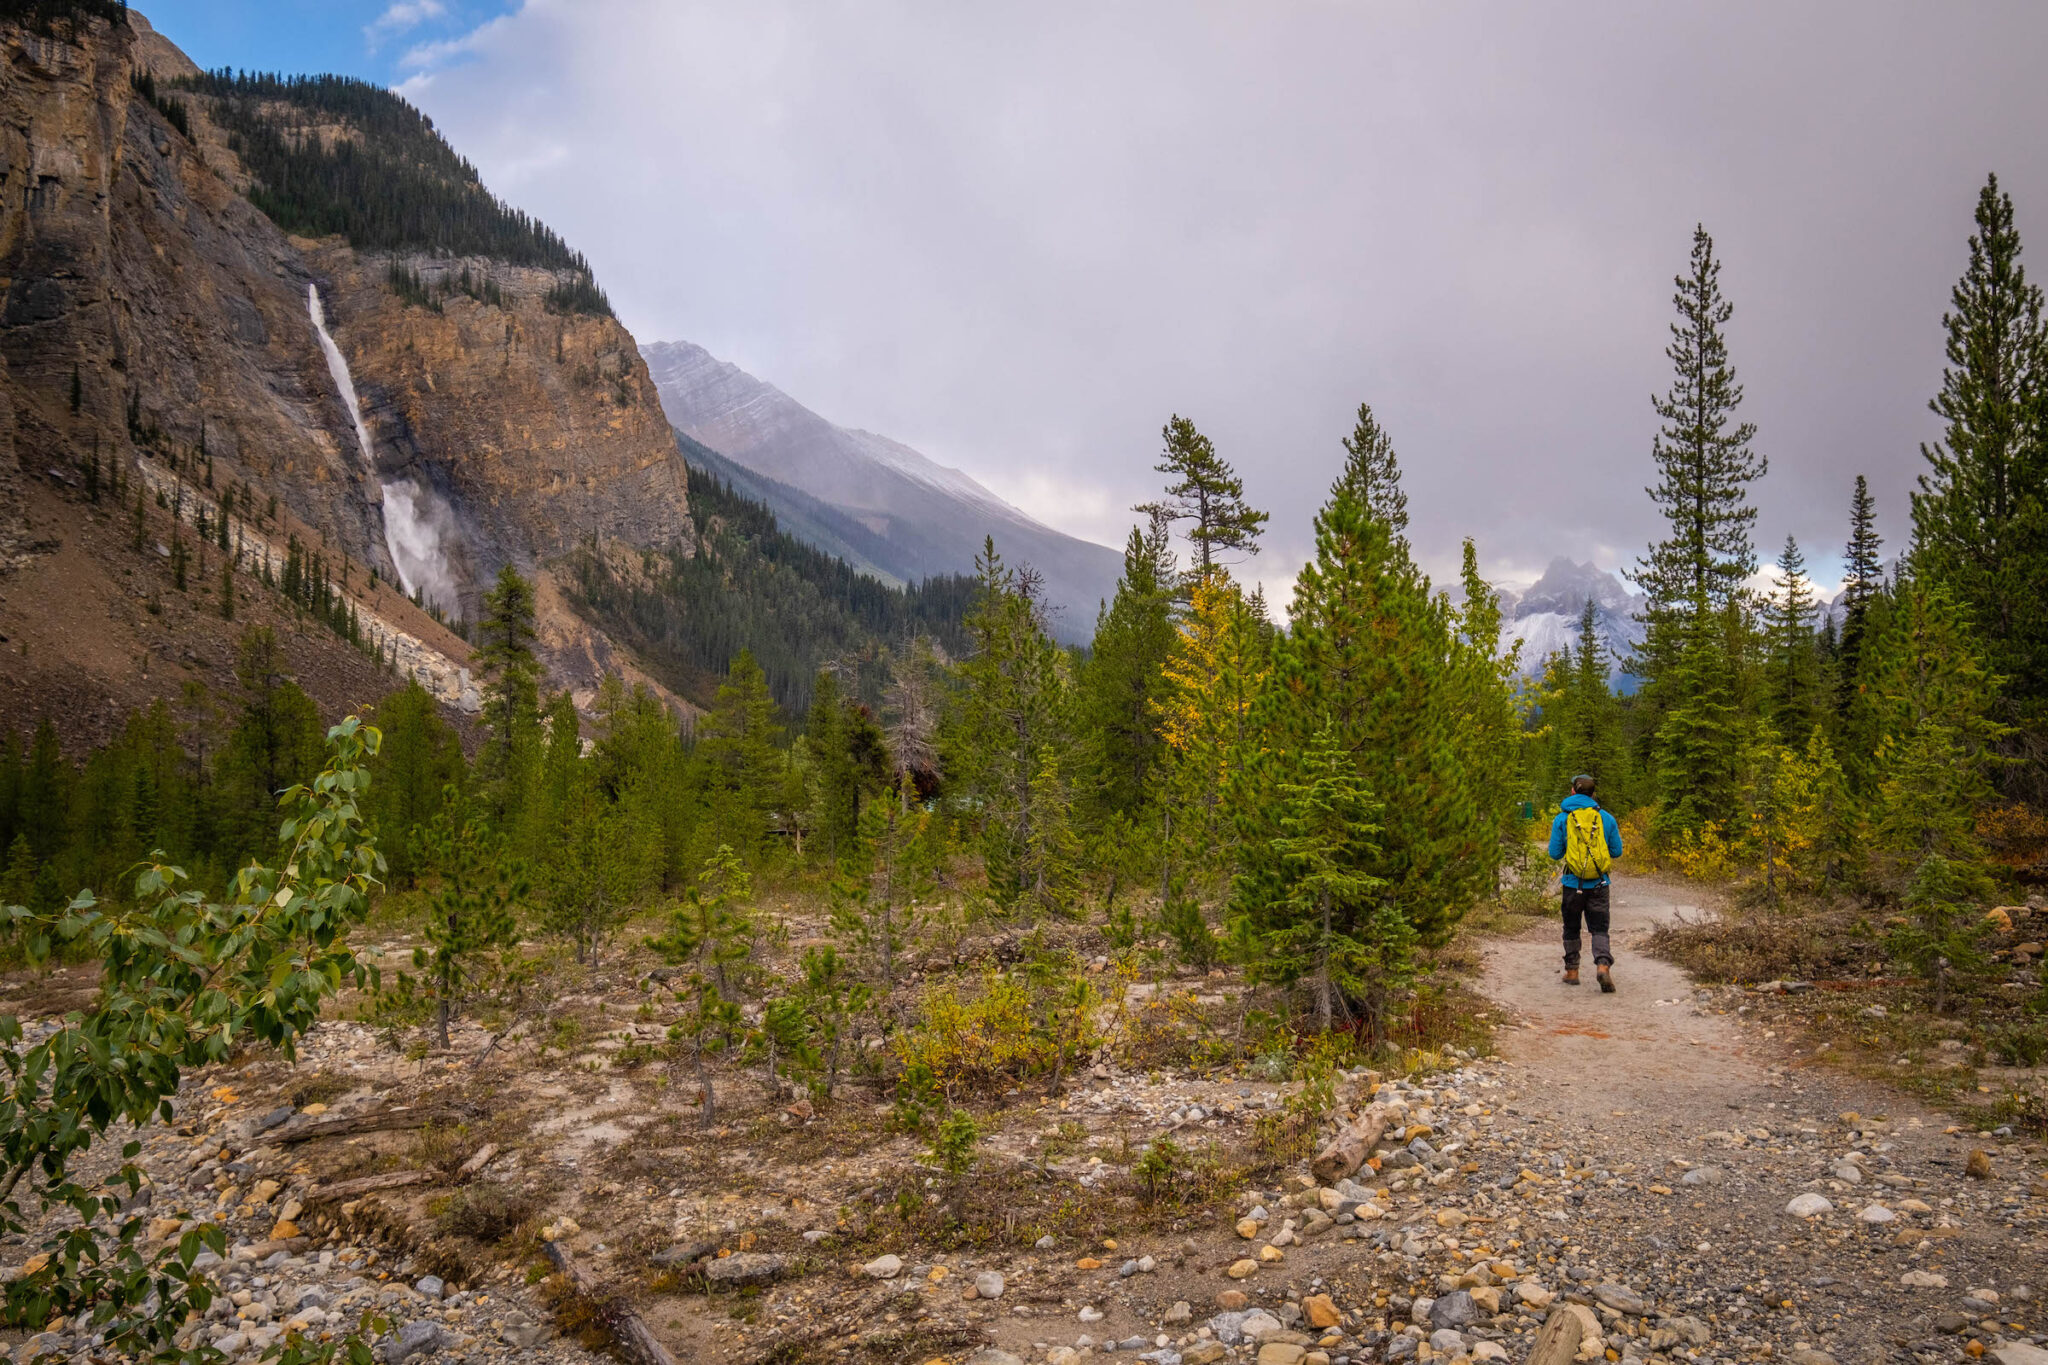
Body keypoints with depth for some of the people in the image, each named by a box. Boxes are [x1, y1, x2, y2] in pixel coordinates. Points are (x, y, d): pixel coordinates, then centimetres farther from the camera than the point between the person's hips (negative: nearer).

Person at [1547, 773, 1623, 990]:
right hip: (1599, 885, 1)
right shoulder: (1606, 818, 0)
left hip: (1573, 884, -1)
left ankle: (1572, 971, 20)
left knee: (1571, 929, 15)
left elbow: (1555, 854, -4)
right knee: (1599, 929, 4)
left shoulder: (1562, 819, -5)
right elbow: (1617, 851, 4)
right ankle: (1603, 965, -19)